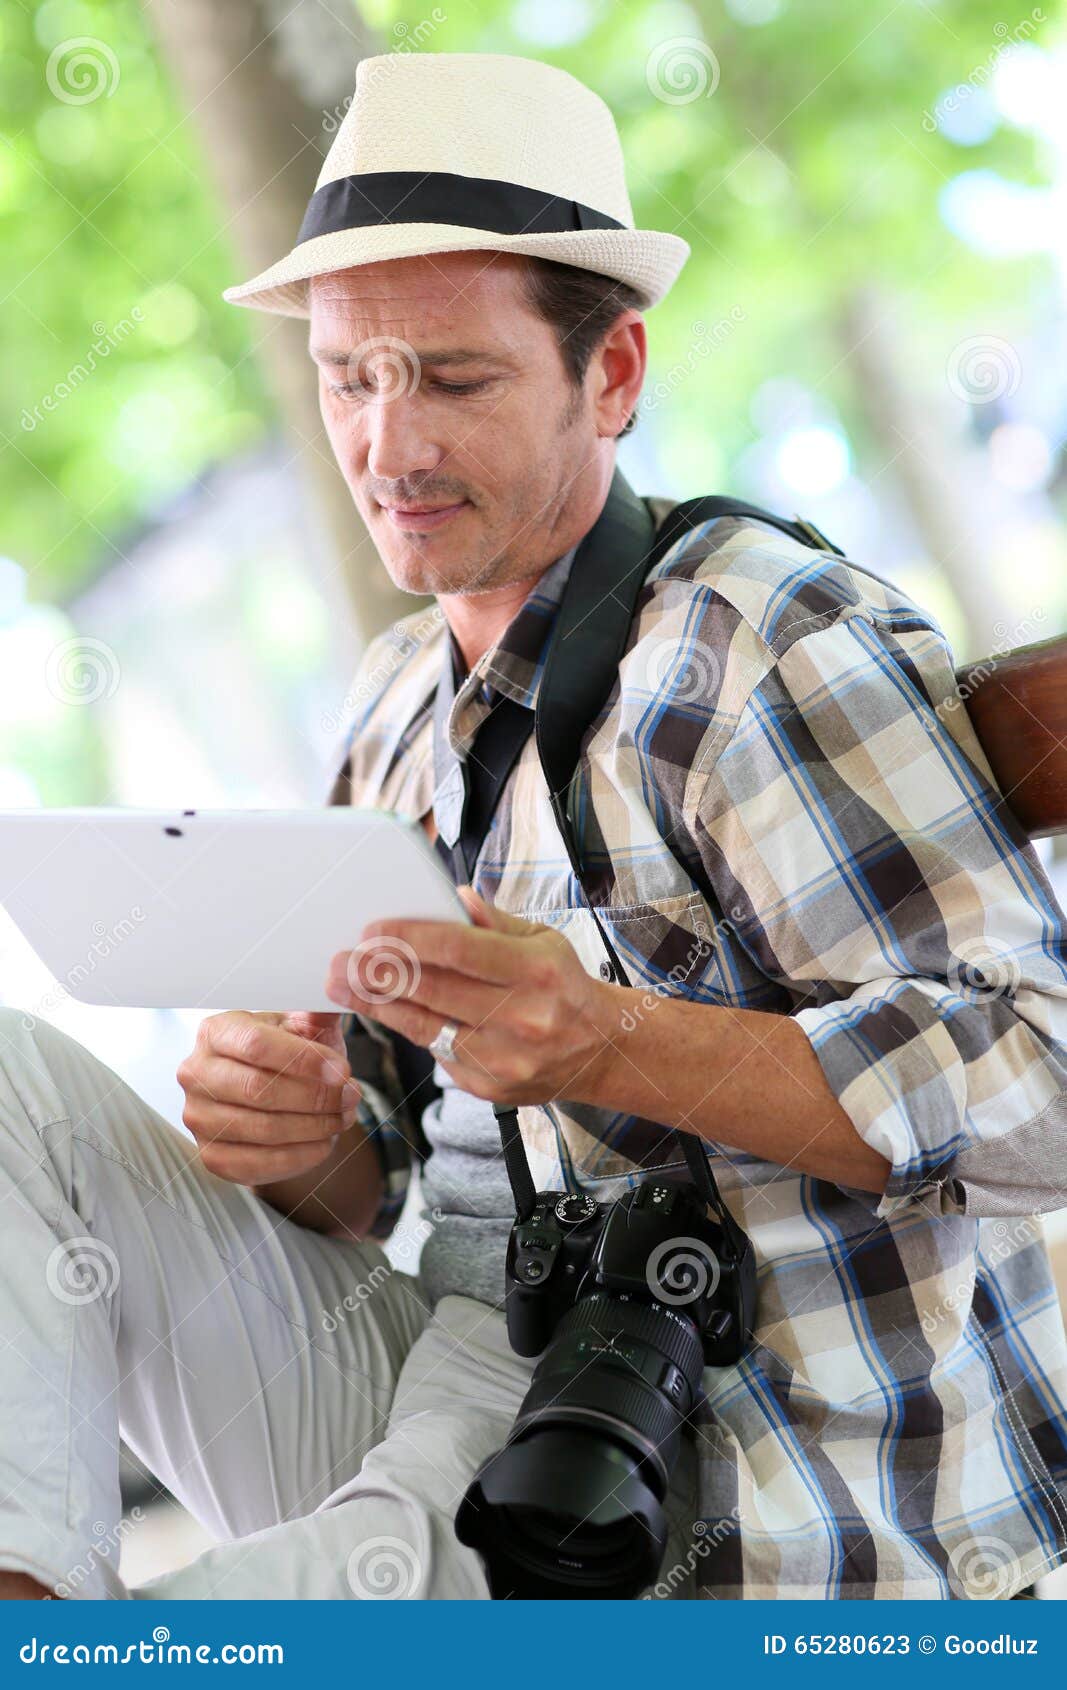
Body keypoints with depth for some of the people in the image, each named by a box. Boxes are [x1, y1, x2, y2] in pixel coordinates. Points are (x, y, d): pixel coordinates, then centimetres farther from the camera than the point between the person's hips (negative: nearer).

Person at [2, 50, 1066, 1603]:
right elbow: (381, 1181, 15)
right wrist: (305, 1139, -11)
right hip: (449, 1381, 8)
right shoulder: (399, 701, 12)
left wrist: (608, 1047, -33)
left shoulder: (774, 647, -12)